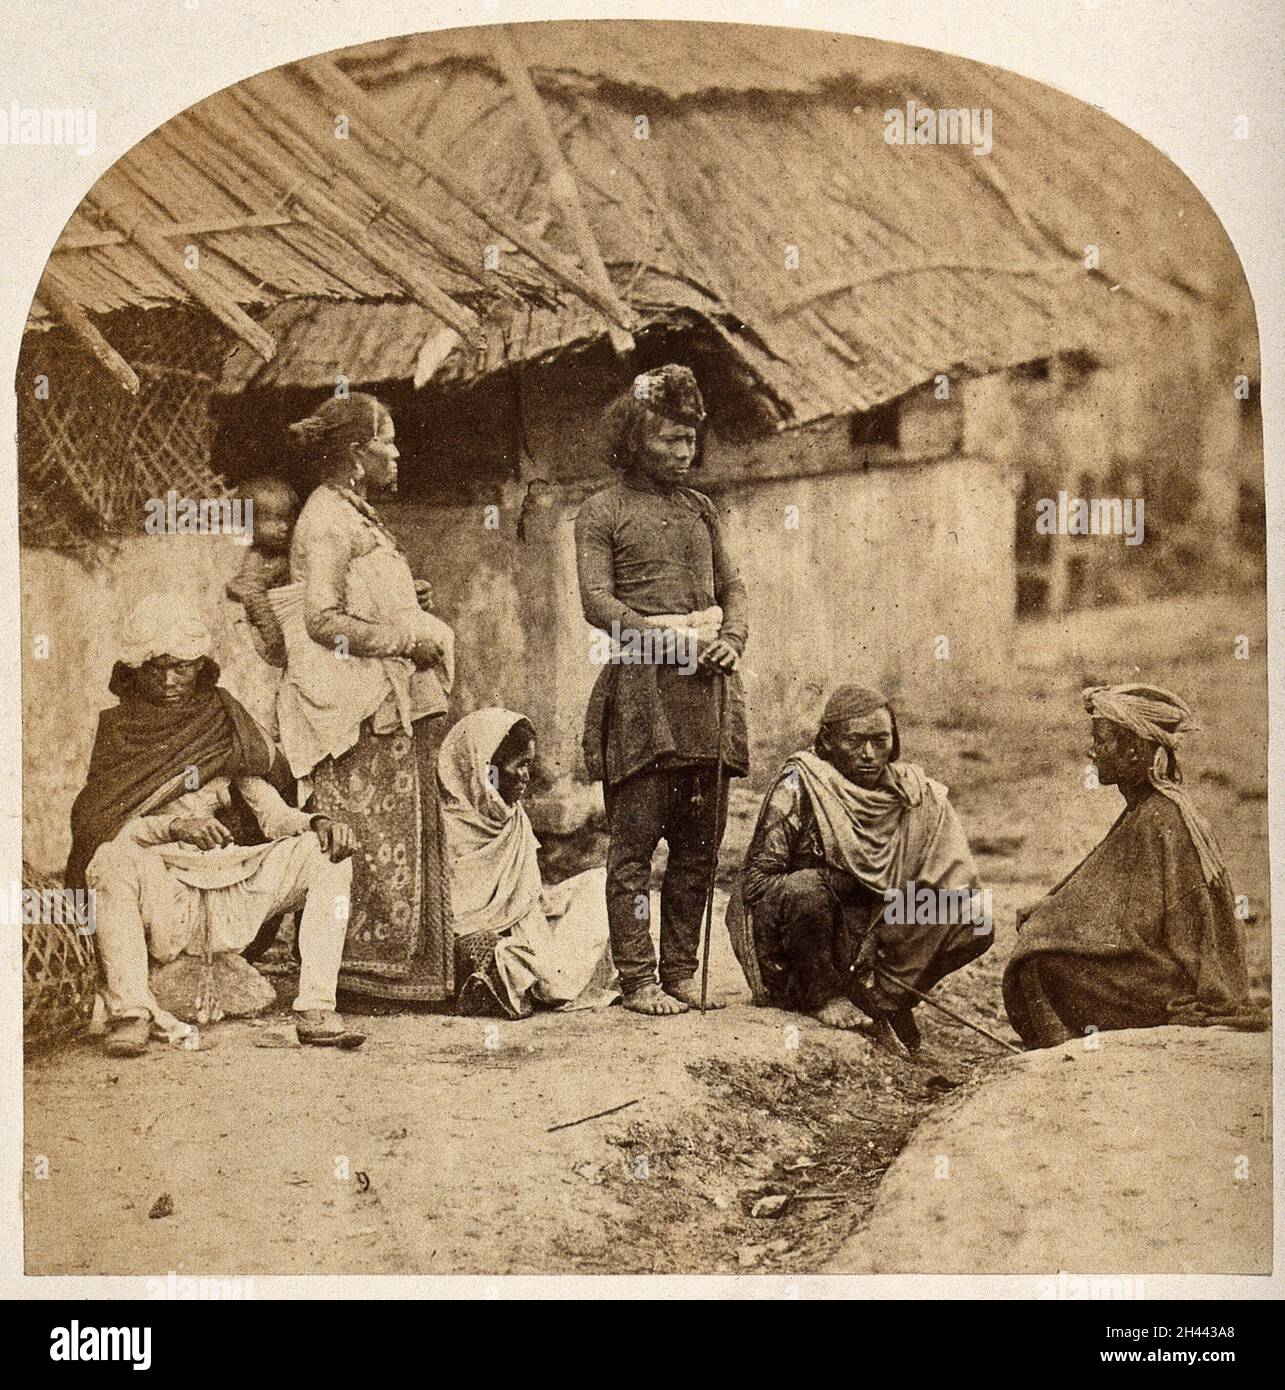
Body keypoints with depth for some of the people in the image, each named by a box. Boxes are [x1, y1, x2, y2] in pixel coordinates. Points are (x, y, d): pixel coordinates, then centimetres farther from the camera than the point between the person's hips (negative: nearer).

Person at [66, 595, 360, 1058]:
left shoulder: (224, 726, 13)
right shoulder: (114, 731, 6)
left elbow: (273, 814, 8)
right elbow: (93, 829, -6)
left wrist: (318, 824, -14)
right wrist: (171, 826, -22)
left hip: (229, 890, 3)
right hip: (158, 894, -3)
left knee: (327, 852, -15)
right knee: (113, 859, -35)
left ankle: (315, 1009, -21)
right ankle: (129, 1014, -29)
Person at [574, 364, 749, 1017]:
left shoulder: (701, 509, 21)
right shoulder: (603, 510, 4)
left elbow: (732, 585, 21)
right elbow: (597, 602, -5)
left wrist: (733, 638, 0)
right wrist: (673, 638, -14)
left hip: (709, 685, 6)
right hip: (642, 685, -5)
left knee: (700, 840, 6)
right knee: (635, 840, -5)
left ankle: (682, 972, 14)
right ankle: (637, 980, 0)